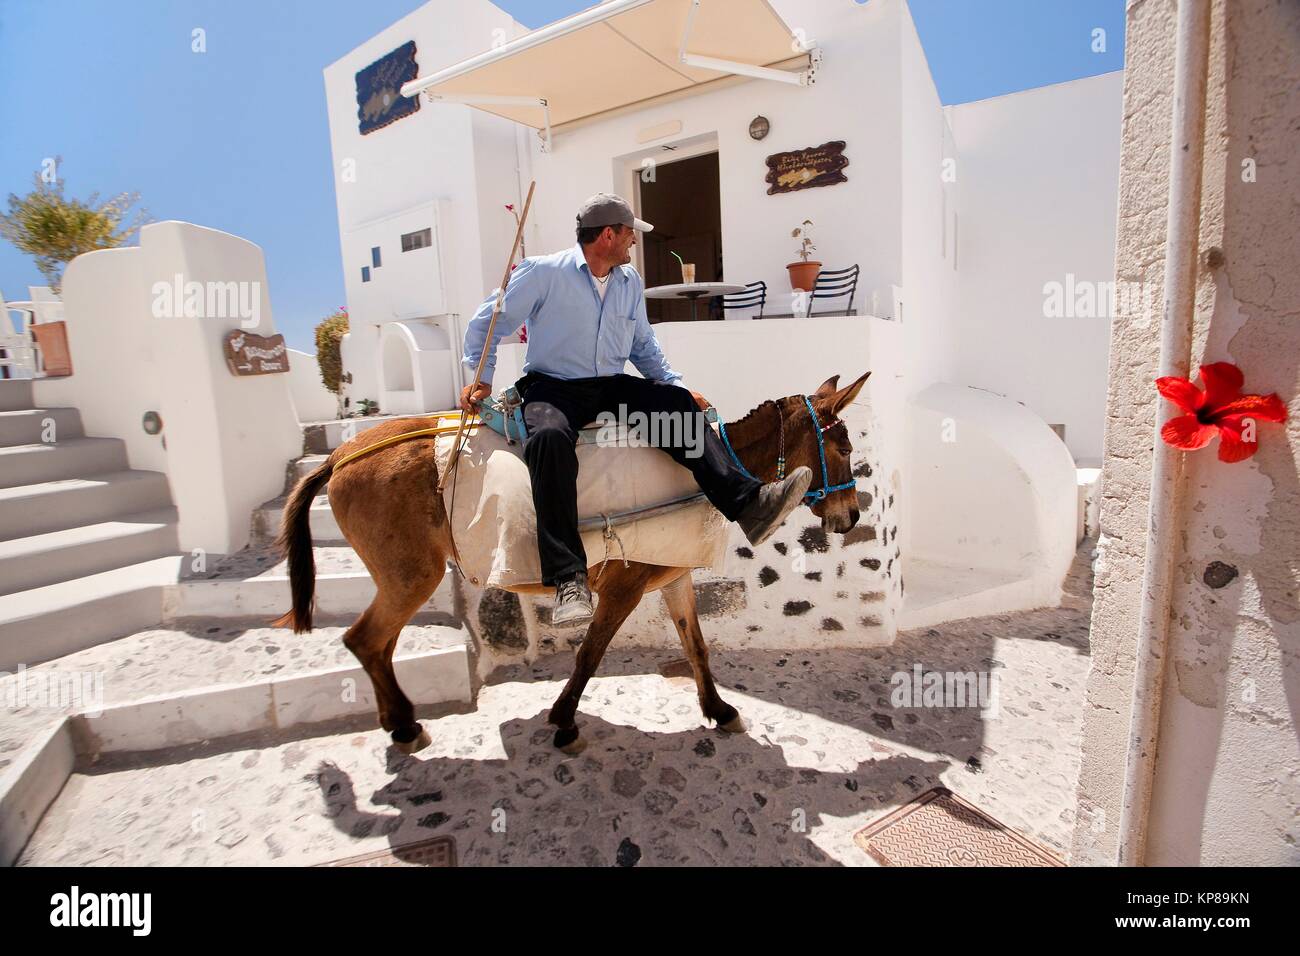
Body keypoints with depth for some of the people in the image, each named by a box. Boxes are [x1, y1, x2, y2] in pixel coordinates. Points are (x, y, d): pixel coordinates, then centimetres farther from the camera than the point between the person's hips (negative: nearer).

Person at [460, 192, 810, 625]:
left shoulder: (631, 282, 14)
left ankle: (749, 504, -29)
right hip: (550, 387, -5)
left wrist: (675, 383, 12)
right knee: (551, 436, -38)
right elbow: (487, 323, 4)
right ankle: (569, 579, -42)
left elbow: (644, 345, 24)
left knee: (678, 404, -20)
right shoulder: (544, 272, -3)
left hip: (612, 387, 5)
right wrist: (481, 379, -5)